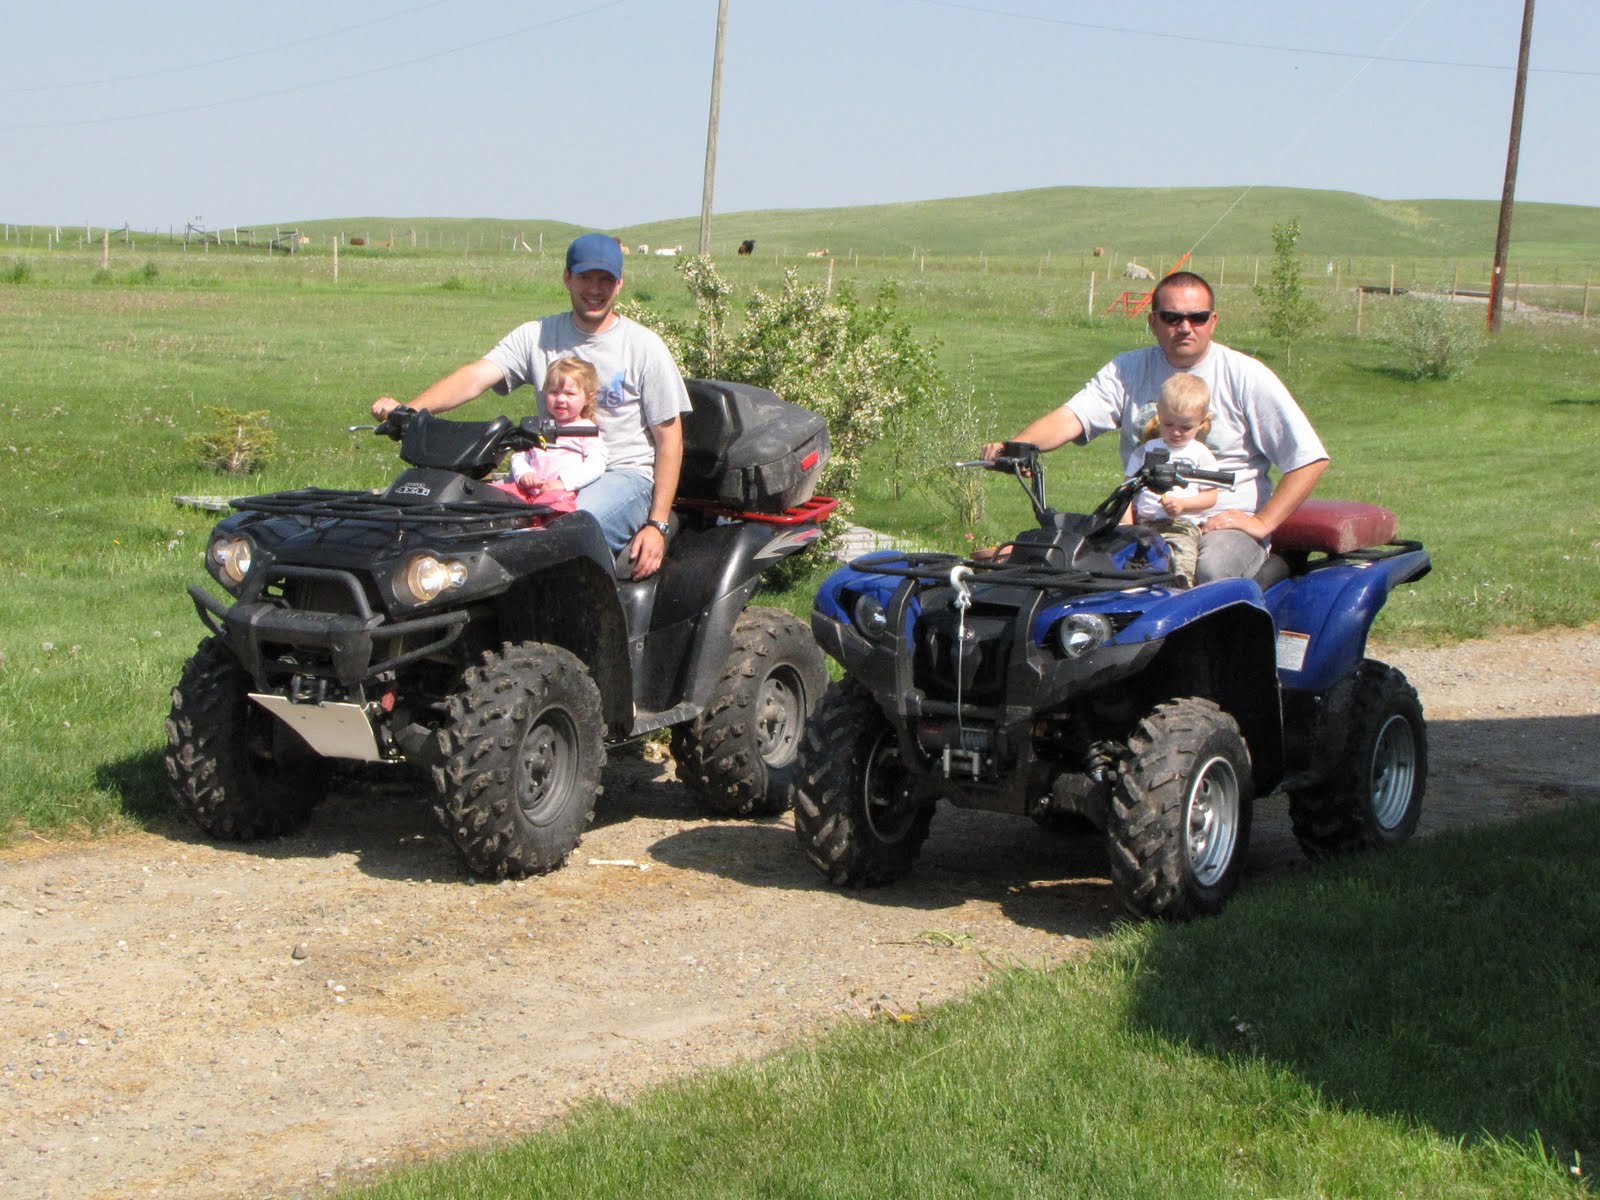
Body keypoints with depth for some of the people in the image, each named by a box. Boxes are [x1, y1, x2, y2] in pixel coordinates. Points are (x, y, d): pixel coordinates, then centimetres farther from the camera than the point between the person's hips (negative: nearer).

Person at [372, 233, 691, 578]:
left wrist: (657, 524, -8)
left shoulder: (645, 347, 1)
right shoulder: (537, 336, 7)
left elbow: (669, 439, 1)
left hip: (625, 476, -3)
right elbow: (477, 376, -8)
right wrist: (406, 410, -27)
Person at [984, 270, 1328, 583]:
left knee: (1211, 570, -36)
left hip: (1226, 522, -2)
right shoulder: (1129, 370, 8)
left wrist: (1262, 523, -12)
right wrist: (1014, 447, -27)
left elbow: (1309, 459, -2)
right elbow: (1071, 418, -7)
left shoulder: (1246, 376, -1)